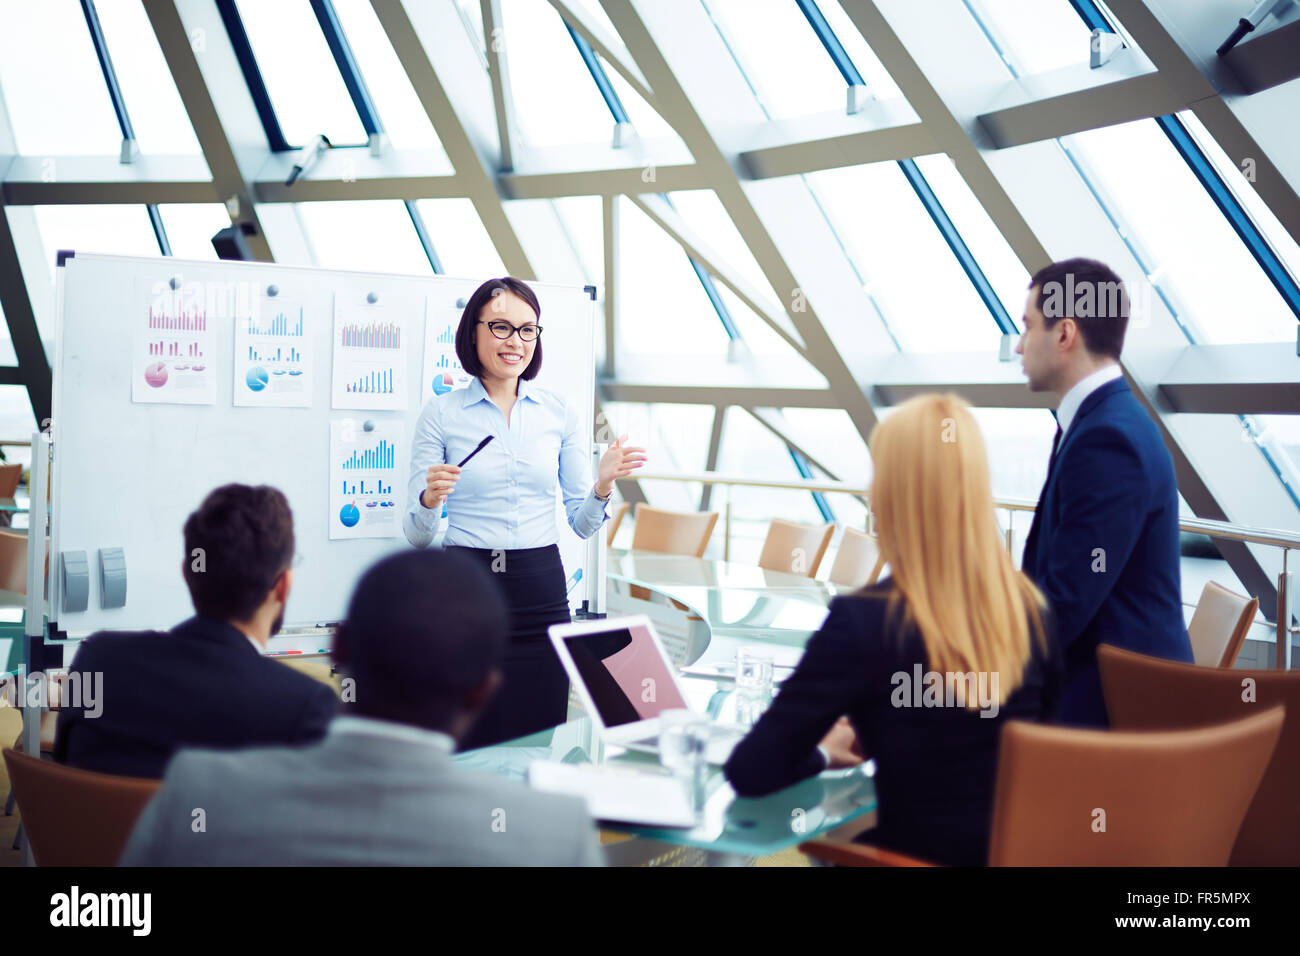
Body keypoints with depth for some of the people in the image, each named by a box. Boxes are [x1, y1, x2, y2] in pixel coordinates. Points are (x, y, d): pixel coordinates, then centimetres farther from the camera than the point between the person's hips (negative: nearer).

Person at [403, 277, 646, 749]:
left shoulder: (559, 412, 7)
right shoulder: (441, 414, 0)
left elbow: (582, 525, 10)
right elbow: (417, 535, 0)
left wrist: (603, 485, -9)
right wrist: (430, 499, -20)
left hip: (542, 591, 2)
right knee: (469, 748, 2)